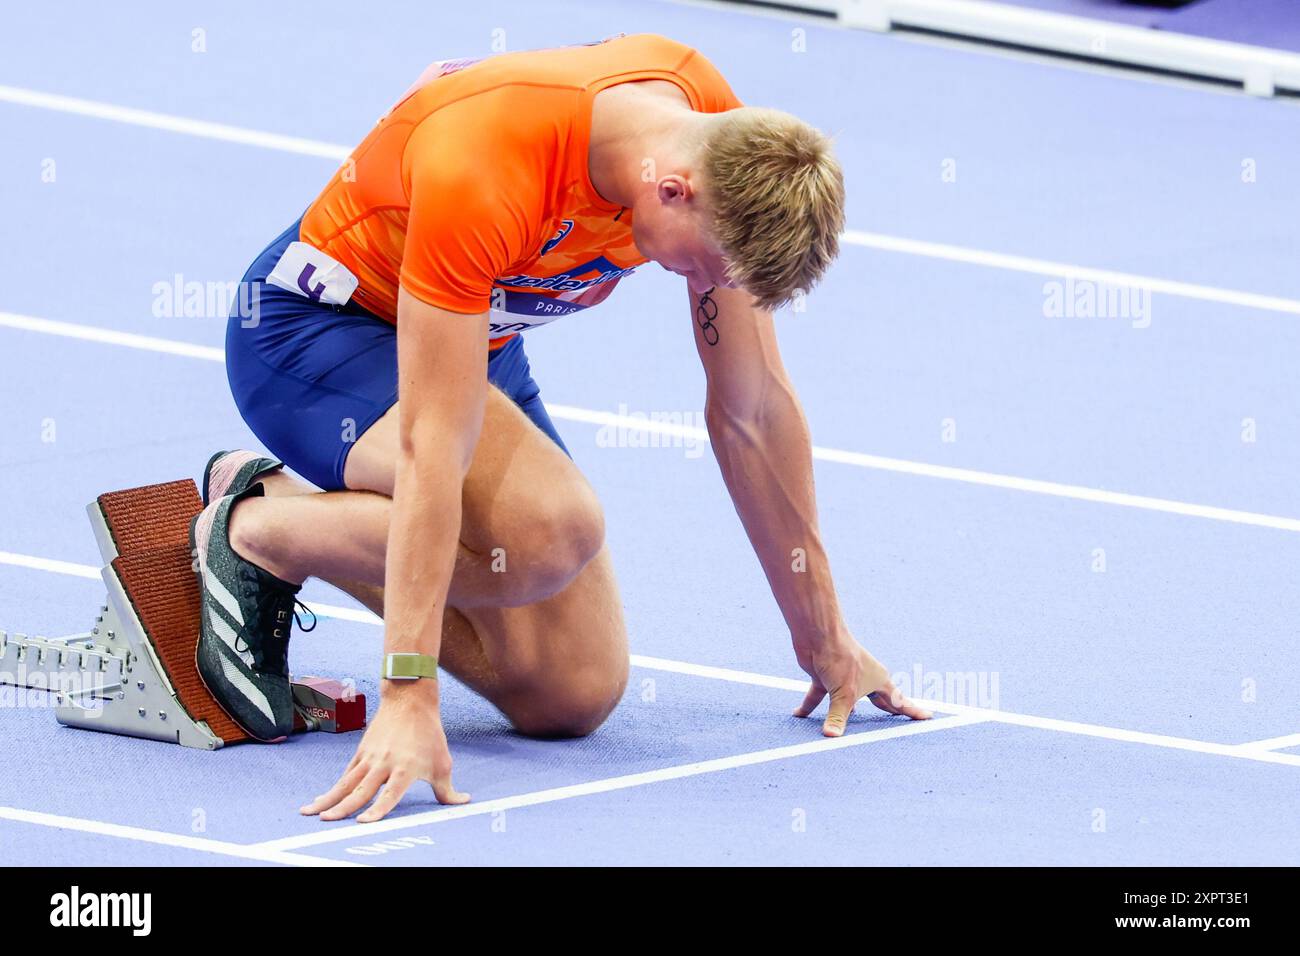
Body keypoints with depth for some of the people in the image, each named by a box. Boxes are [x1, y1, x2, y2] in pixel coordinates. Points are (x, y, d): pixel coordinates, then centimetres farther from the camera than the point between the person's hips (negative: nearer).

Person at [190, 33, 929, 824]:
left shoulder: (731, 153, -17)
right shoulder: (481, 171, -38)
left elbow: (755, 407, -5)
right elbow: (432, 445, -38)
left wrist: (824, 639, 0)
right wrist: (408, 698, -41)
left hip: (479, 345, 7)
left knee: (579, 695, -5)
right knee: (552, 529, -35)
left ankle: (279, 494, 12)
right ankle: (253, 531, -9)